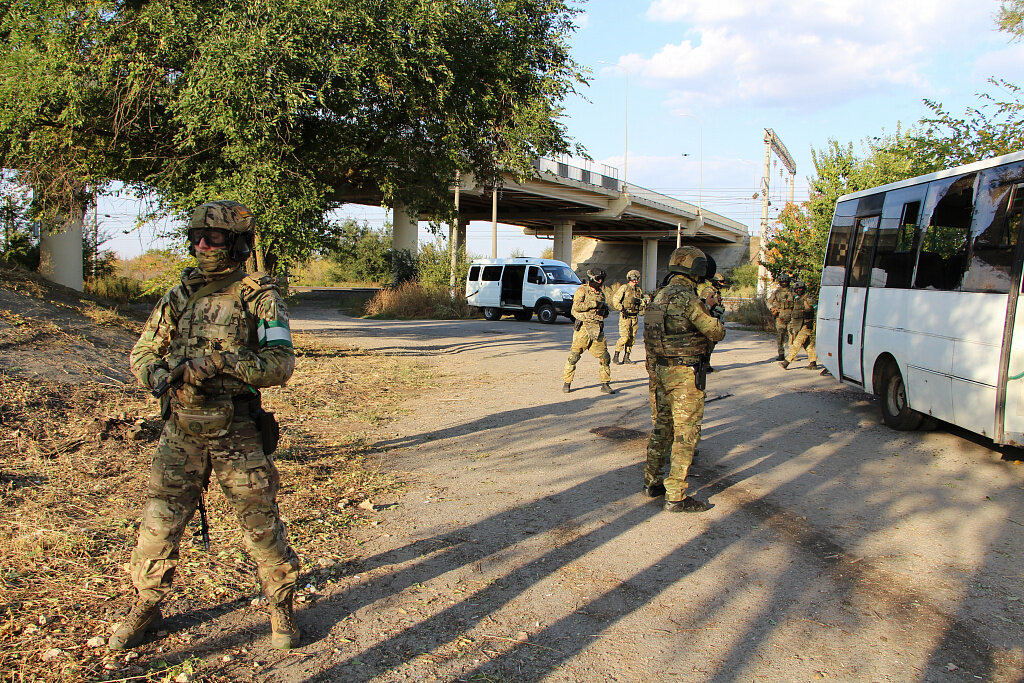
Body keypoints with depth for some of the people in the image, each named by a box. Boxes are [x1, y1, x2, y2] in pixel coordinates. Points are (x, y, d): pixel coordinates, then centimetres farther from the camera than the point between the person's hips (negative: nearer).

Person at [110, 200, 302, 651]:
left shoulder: (259, 296, -7)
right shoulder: (180, 295, 9)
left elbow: (280, 364, -17)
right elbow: (142, 352, 12)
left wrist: (218, 360, -27)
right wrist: (158, 373, -11)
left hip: (237, 434, -4)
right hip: (181, 431, 4)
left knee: (261, 525, 5)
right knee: (158, 524, 9)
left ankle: (281, 607, 25)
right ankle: (145, 609, 30)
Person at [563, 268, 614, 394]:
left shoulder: (601, 293, 18)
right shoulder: (582, 290, -2)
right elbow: (576, 306, -17)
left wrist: (606, 310, 3)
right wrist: (594, 304, -18)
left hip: (597, 330, 6)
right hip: (583, 328, -6)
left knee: (605, 357, 3)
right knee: (574, 356, -4)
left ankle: (605, 383, 14)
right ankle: (567, 382, 7)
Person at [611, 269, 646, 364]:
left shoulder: (639, 290, 13)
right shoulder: (624, 288, -6)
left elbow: (643, 302, 19)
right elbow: (615, 300, -8)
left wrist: (641, 302, -5)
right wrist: (622, 310, -15)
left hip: (634, 317, 6)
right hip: (625, 316, -6)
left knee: (632, 338, 5)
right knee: (625, 337, -13)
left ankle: (626, 357, 13)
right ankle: (615, 357, -3)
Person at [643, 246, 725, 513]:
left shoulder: (658, 297, 8)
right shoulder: (690, 300, -19)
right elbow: (716, 333, -10)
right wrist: (716, 319, 10)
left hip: (660, 369, 8)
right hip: (685, 374, -8)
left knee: (662, 427, 18)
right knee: (686, 433, -2)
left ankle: (652, 481, 28)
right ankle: (676, 496, 1)